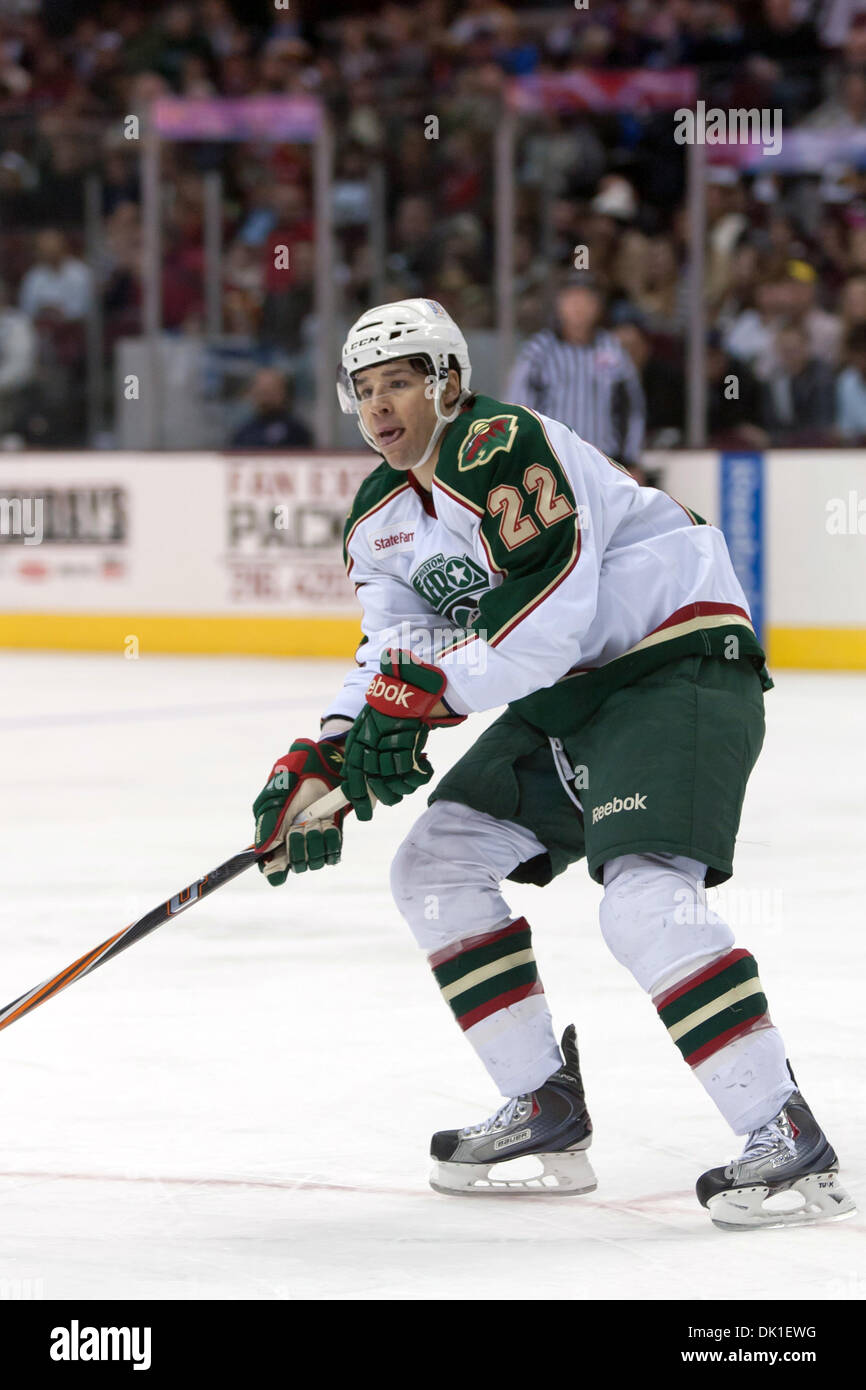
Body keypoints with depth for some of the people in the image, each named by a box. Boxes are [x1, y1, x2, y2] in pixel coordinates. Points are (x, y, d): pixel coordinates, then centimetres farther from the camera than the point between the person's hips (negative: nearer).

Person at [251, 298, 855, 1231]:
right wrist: (324, 760, -11)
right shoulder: (380, 518, 10)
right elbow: (397, 654, 5)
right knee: (436, 866, 7)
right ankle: (548, 1112, 11)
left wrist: (428, 689, -23)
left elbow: (547, 619, -28)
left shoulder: (503, 448, -21)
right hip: (565, 700, 10)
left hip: (682, 666, -10)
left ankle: (788, 1138, -25)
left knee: (644, 898, -27)